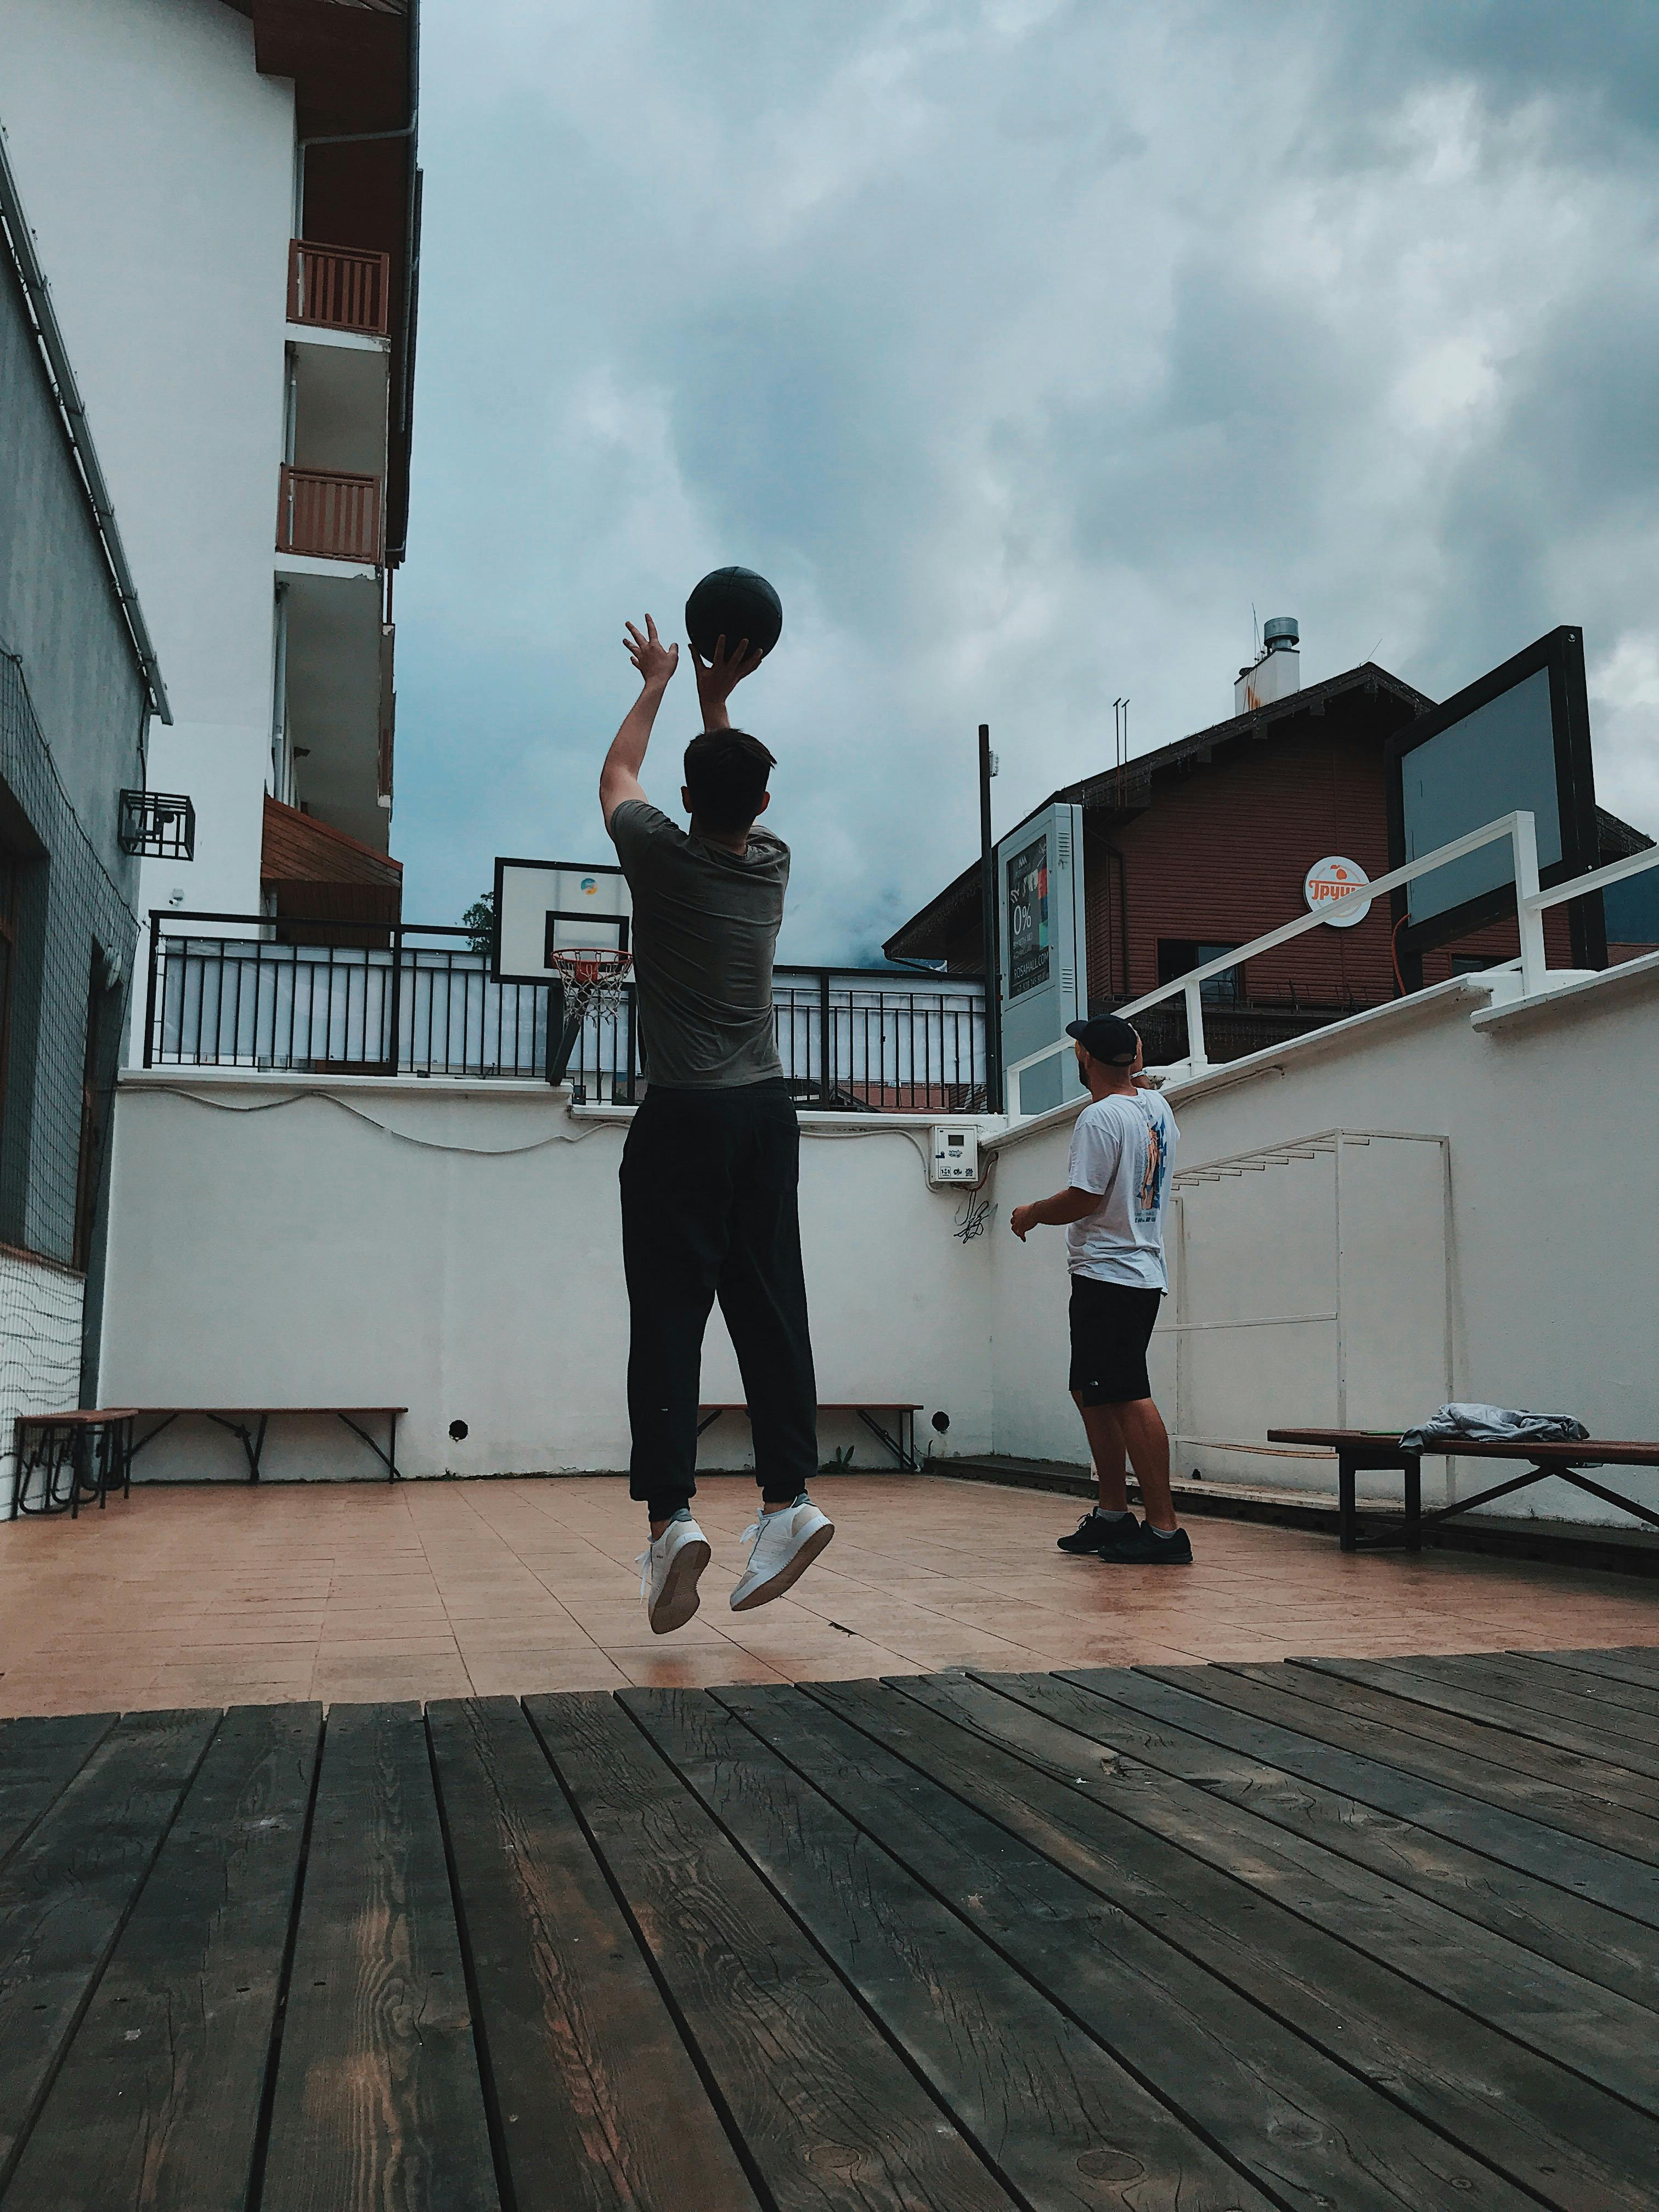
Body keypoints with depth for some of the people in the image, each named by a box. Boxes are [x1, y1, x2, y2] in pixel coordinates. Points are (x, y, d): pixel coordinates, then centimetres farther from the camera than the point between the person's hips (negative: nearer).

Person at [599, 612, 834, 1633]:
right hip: (769, 1112, 5)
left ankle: (672, 1512, -14)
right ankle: (789, 1494, 2)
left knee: (670, 1316, -6)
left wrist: (659, 682, 31)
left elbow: (616, 775, 19)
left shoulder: (663, 856, -3)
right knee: (770, 1308, 4)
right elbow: (743, 802, 32)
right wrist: (719, 700, 33)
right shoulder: (772, 862, 8)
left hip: (682, 1117, -4)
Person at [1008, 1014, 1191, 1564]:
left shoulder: (1100, 1116, -14)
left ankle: (1165, 1529, -12)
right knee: (1090, 1393, 18)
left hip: (1107, 1273, -10)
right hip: (1146, 1271, 10)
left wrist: (1030, 1214, -1)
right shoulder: (1157, 1108, 13)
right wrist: (1131, 1062, 37)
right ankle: (1113, 1515, 22)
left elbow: (1084, 1199, -17)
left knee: (1129, 1398, -11)